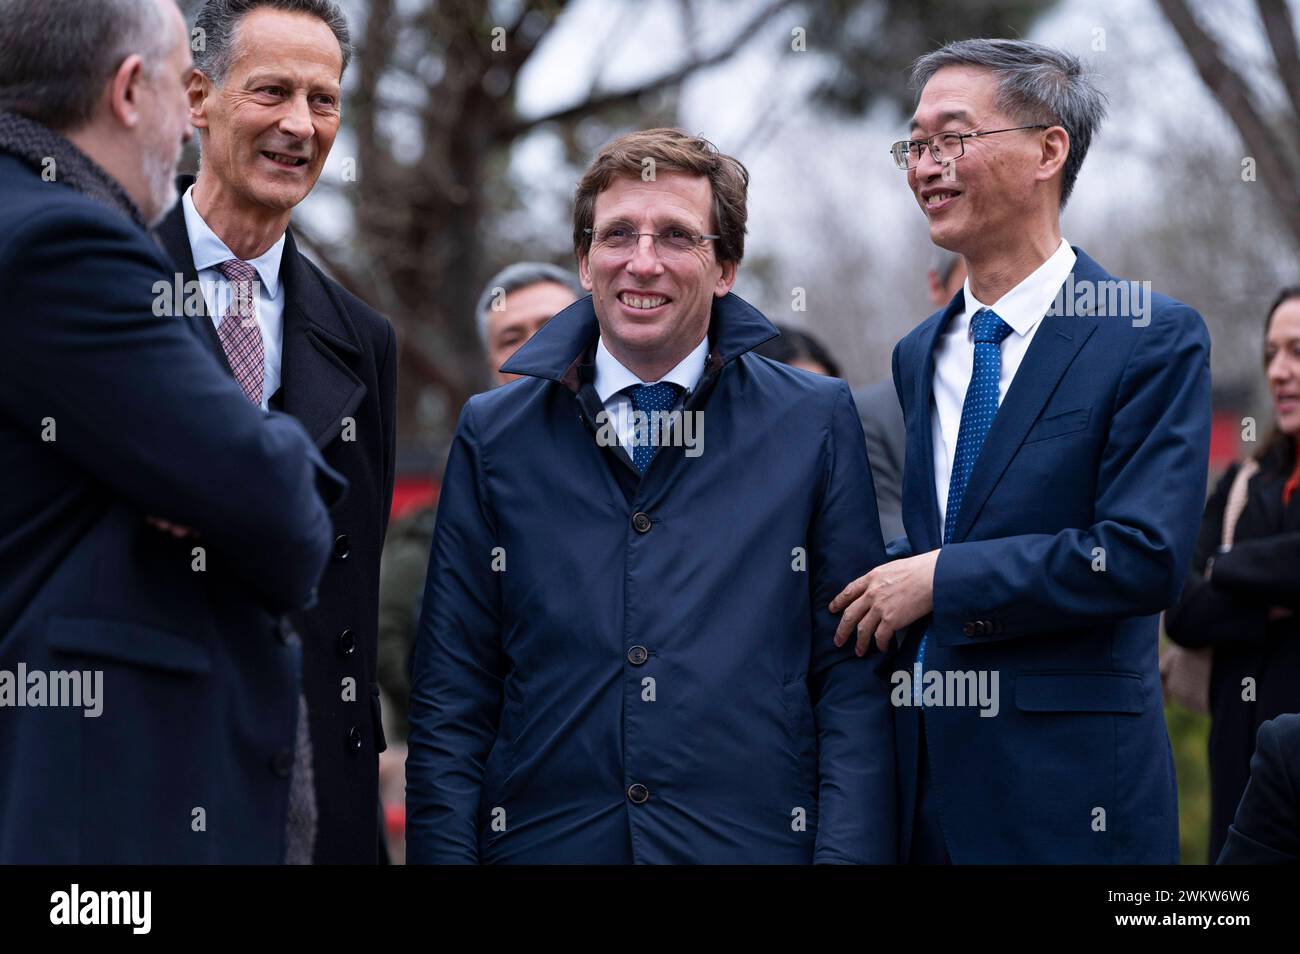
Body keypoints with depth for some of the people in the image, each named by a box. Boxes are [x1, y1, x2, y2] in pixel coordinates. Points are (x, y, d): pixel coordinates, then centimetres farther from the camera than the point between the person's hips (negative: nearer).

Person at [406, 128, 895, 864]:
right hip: (543, 839, 1)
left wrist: (847, 853, -11)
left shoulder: (817, 423, 2)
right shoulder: (495, 435, 6)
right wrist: (445, 854, -4)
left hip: (755, 841, -1)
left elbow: (854, 685, -1)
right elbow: (451, 698, 5)